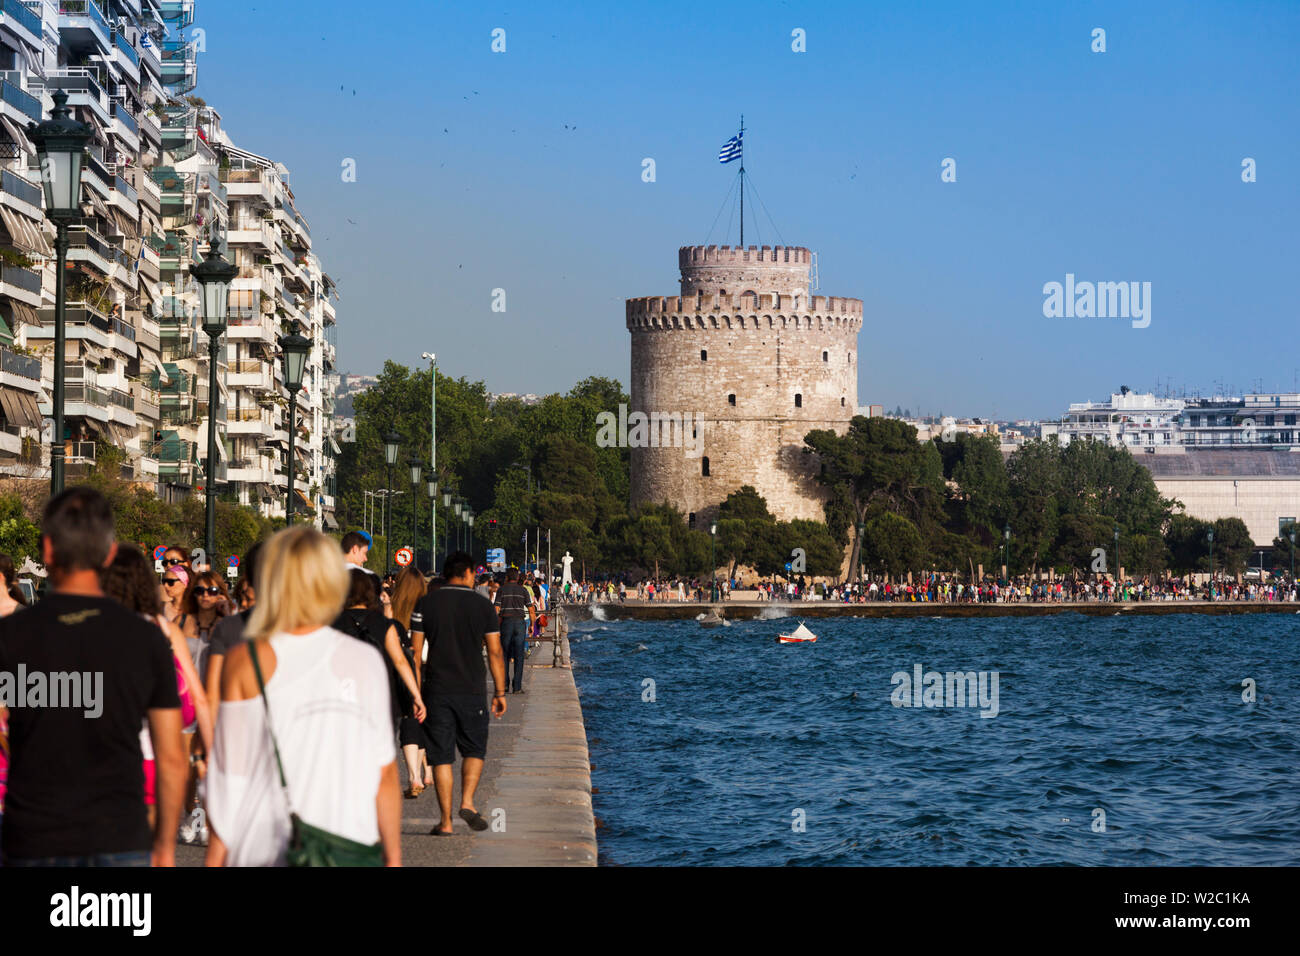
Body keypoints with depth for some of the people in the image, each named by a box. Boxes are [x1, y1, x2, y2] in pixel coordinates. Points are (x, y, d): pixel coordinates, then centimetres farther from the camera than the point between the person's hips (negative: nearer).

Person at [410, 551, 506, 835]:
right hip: (471, 690, -1)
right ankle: (467, 801, -6)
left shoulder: (426, 604, 2)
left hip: (437, 691, 1)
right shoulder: (483, 605, 0)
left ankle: (446, 820, 2)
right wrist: (500, 691, 8)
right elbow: (495, 652, 0)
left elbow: (416, 650, 1)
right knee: (475, 749, 14)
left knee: (441, 756, 4)